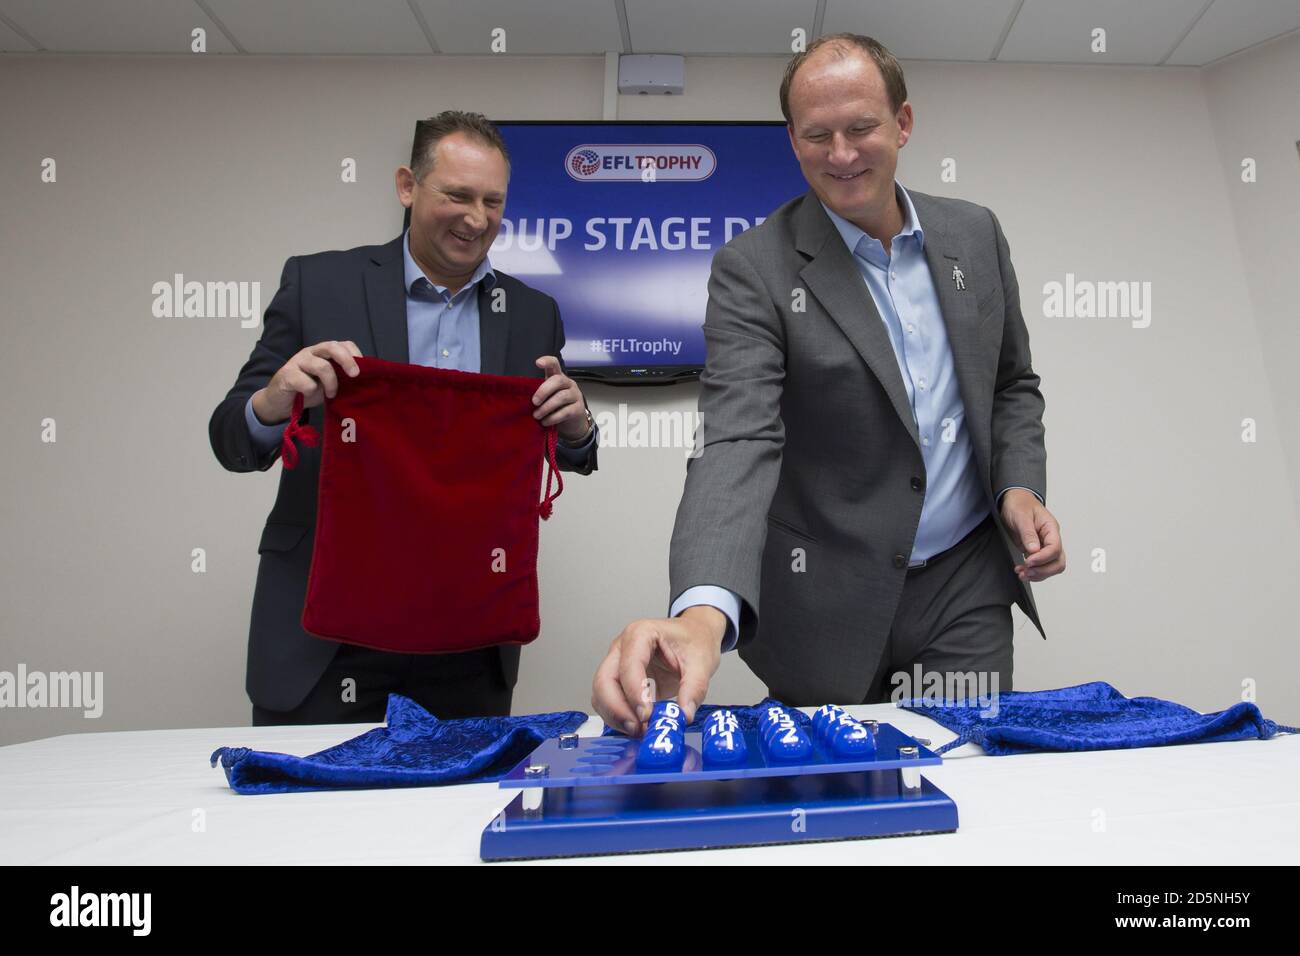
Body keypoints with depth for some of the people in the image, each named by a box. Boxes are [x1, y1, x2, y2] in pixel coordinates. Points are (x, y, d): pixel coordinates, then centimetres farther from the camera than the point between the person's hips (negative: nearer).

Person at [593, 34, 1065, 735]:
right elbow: (736, 442, -24)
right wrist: (703, 612, -40)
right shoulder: (754, 270, -12)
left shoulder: (974, 234, 3)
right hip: (828, 606, -3)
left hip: (966, 586, 3)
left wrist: (1019, 486, -5)